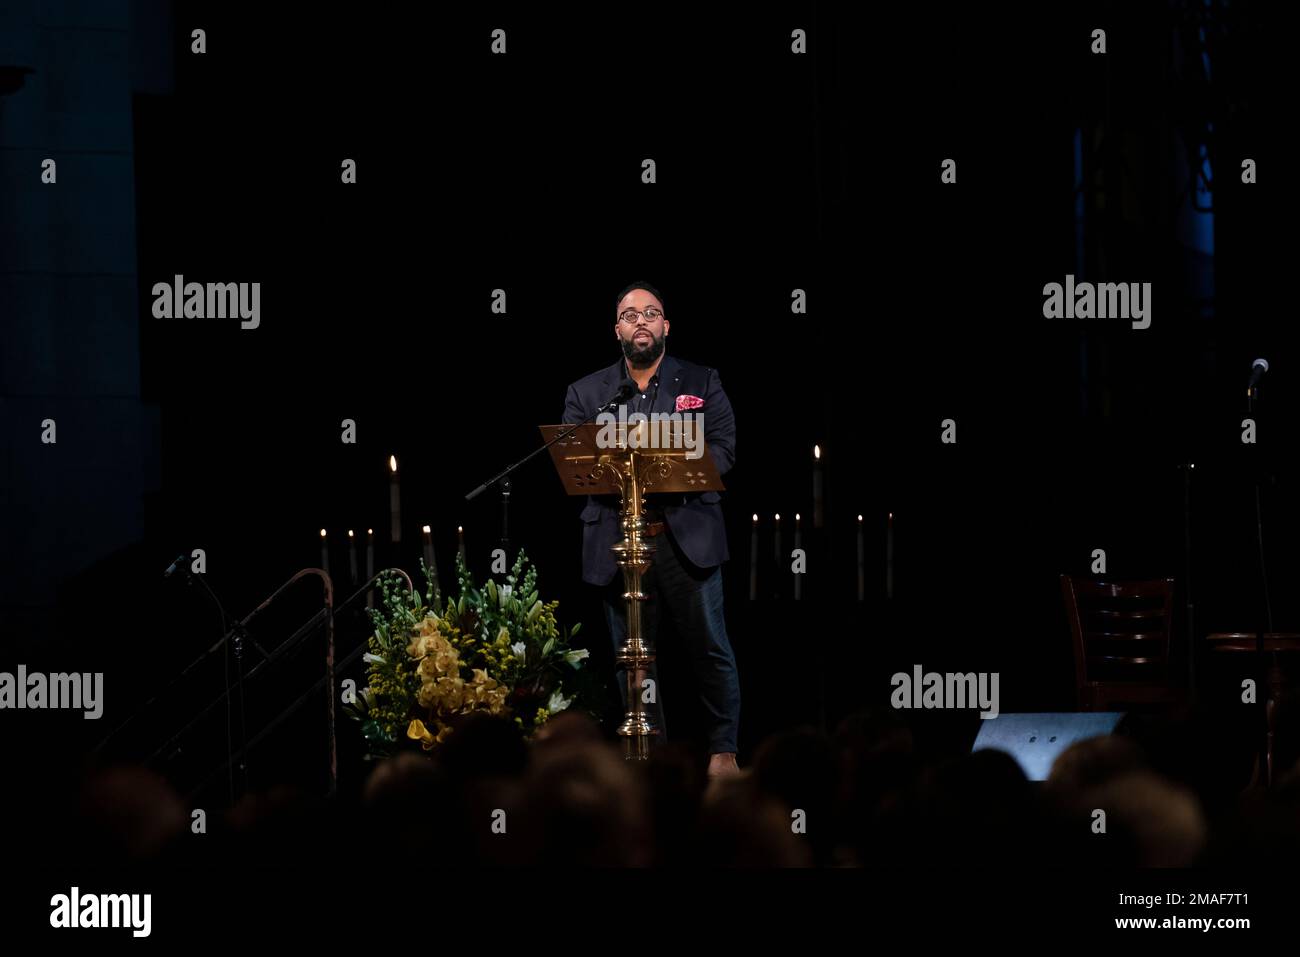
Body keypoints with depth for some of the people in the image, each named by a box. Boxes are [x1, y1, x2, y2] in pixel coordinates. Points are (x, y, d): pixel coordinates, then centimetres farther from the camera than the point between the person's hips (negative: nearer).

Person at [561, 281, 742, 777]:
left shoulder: (701, 382, 10)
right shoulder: (587, 392, 13)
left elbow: (723, 447, -1)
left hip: (687, 536, -1)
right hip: (618, 541, 1)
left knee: (709, 648, 0)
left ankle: (723, 750, 12)